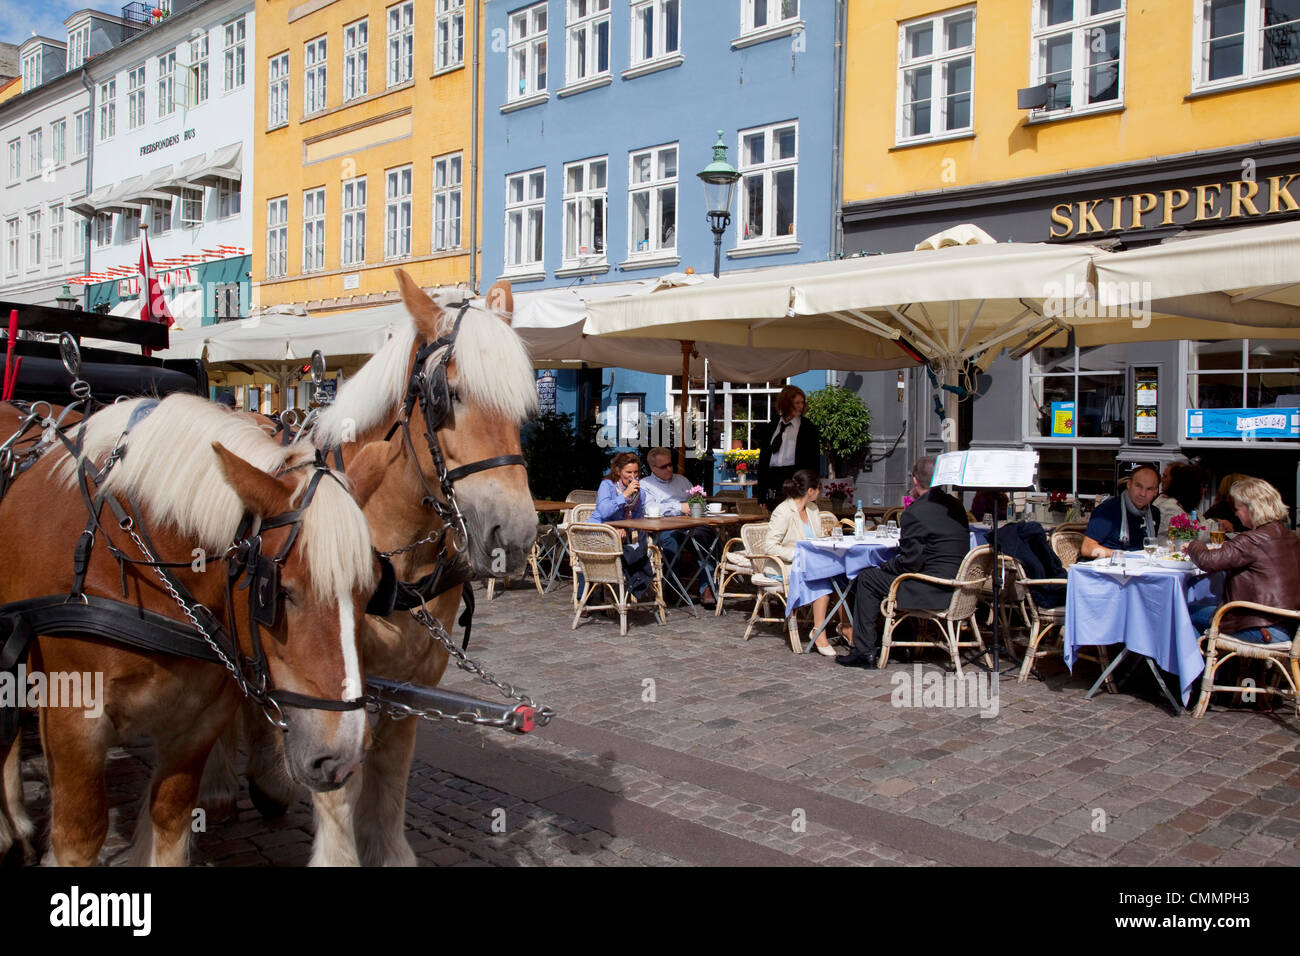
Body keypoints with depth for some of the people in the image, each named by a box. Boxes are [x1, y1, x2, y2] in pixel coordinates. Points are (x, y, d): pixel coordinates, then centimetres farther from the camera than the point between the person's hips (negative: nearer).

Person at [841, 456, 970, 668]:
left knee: (867, 579, 6)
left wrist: (885, 566, 3)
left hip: (932, 593, -9)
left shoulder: (915, 512, -17)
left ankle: (865, 651, 10)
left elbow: (910, 563, -16)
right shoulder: (956, 506, 8)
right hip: (957, 590, 9)